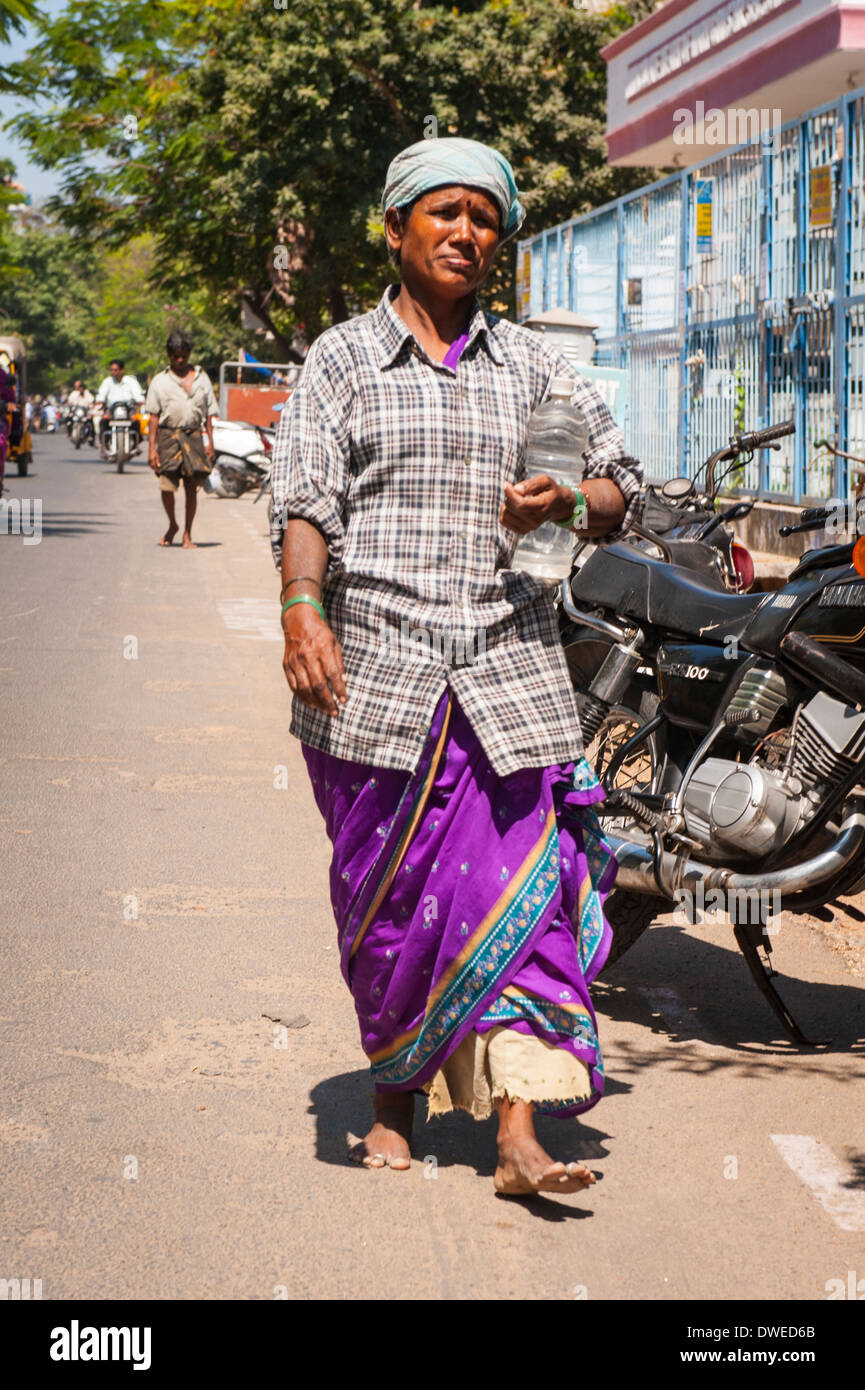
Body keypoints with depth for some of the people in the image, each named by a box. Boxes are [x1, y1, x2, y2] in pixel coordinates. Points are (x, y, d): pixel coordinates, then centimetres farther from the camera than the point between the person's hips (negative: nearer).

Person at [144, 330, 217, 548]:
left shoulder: (202, 378, 12)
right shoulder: (160, 381, 7)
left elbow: (209, 413, 12)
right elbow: (154, 416, 4)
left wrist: (210, 442, 3)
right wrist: (152, 447, -4)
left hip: (193, 437, 1)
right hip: (168, 436, -1)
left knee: (191, 488, 0)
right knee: (167, 485, -7)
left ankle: (187, 534, 10)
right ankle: (172, 525, 19)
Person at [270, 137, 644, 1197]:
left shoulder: (530, 363, 15)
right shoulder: (343, 358, 8)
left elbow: (620, 484, 18)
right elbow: (303, 499, -3)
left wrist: (568, 503, -6)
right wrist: (303, 612, -20)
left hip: (509, 665, 2)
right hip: (375, 671, -1)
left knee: (518, 889, -7)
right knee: (389, 896, 5)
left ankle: (519, 1134, -7)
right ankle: (396, 1096, 25)